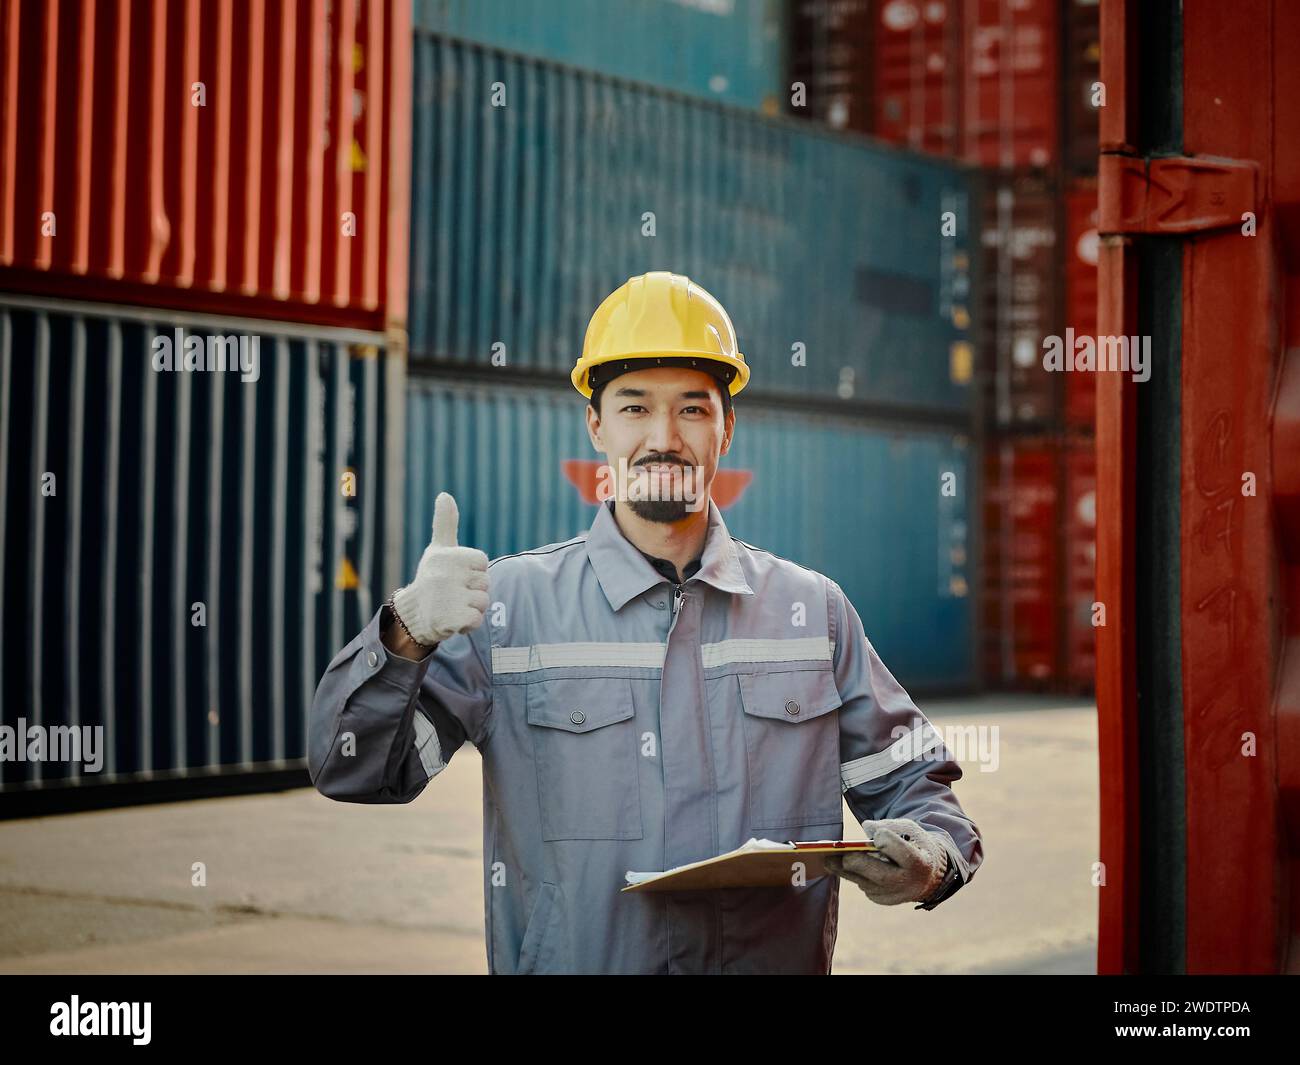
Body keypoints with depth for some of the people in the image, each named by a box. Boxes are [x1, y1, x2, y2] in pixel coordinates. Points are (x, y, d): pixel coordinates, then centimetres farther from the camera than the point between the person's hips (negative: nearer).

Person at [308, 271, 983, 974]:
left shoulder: (812, 611, 10)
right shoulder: (506, 605, 2)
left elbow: (911, 784, 15)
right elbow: (349, 770, -3)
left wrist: (930, 858, -7)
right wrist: (407, 637, -20)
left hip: (779, 962, 0)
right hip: (570, 963, 1)